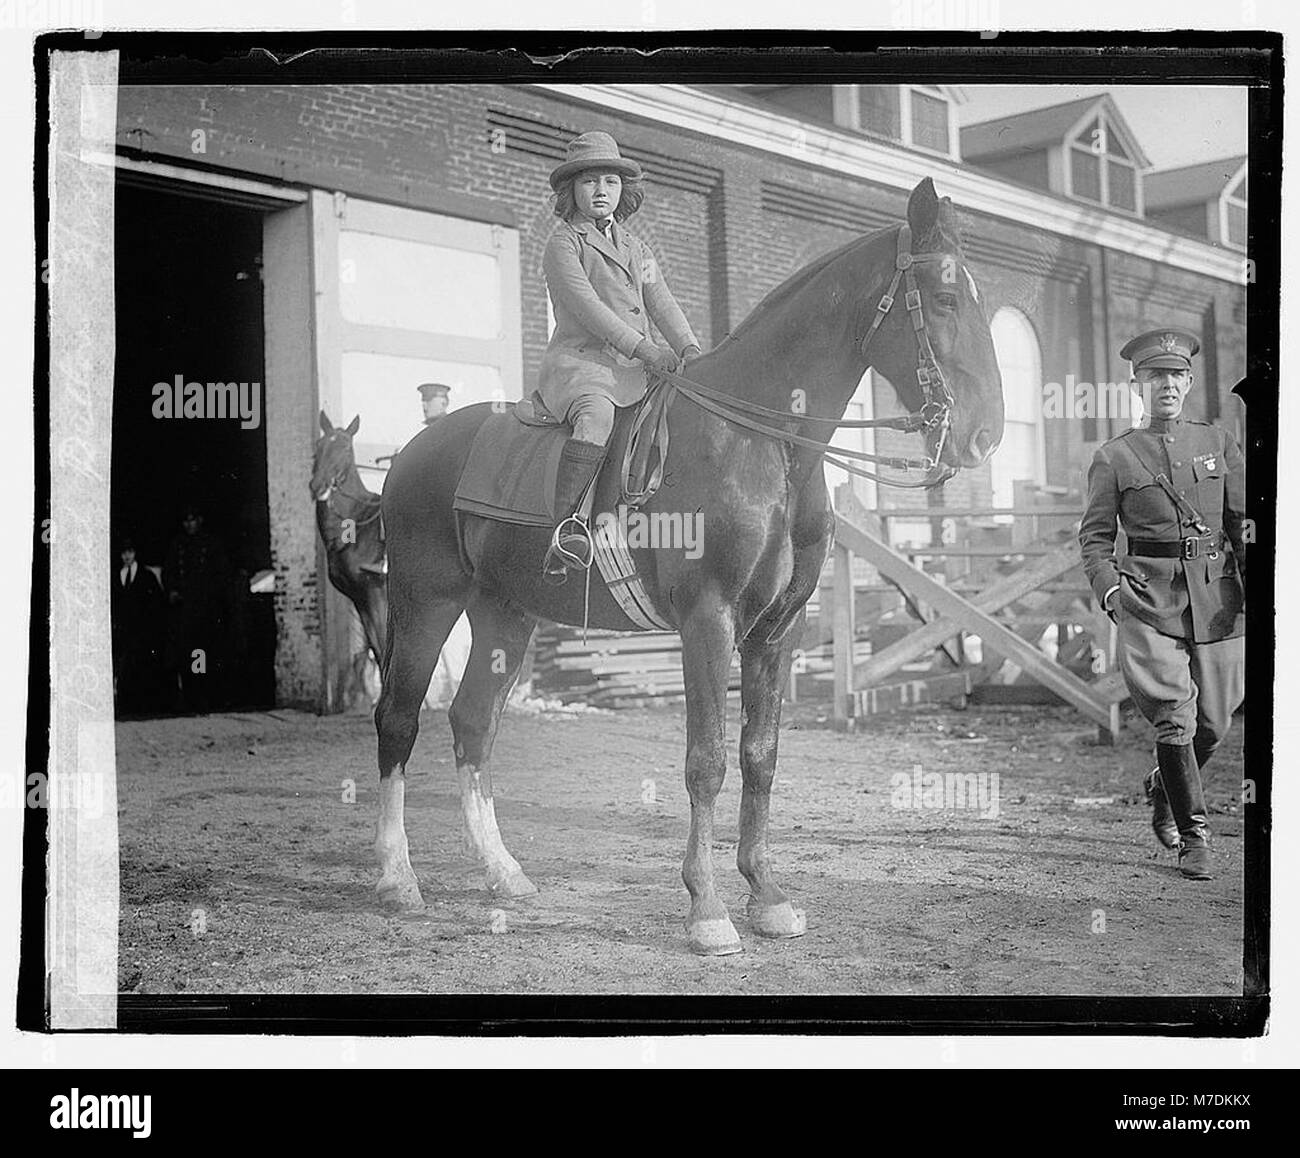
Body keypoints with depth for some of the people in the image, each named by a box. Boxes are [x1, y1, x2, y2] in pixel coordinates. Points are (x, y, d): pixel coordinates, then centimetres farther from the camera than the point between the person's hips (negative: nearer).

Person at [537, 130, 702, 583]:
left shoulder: (636, 249, 24)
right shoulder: (564, 243, 3)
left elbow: (663, 304, 14)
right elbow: (586, 306, -11)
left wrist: (689, 350, -7)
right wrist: (644, 349, -20)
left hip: (633, 368, 7)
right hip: (577, 360, -7)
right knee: (596, 412, -39)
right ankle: (564, 528, -45)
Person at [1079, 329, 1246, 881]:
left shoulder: (1219, 443, 11)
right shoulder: (1114, 457, 4)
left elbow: (1245, 520, 8)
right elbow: (1094, 536, 5)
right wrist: (1109, 588, -11)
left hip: (1218, 596, 3)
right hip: (1150, 599, -3)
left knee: (1212, 722, 8)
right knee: (1175, 718, -10)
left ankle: (1163, 791, 37)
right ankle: (1193, 836, 2)